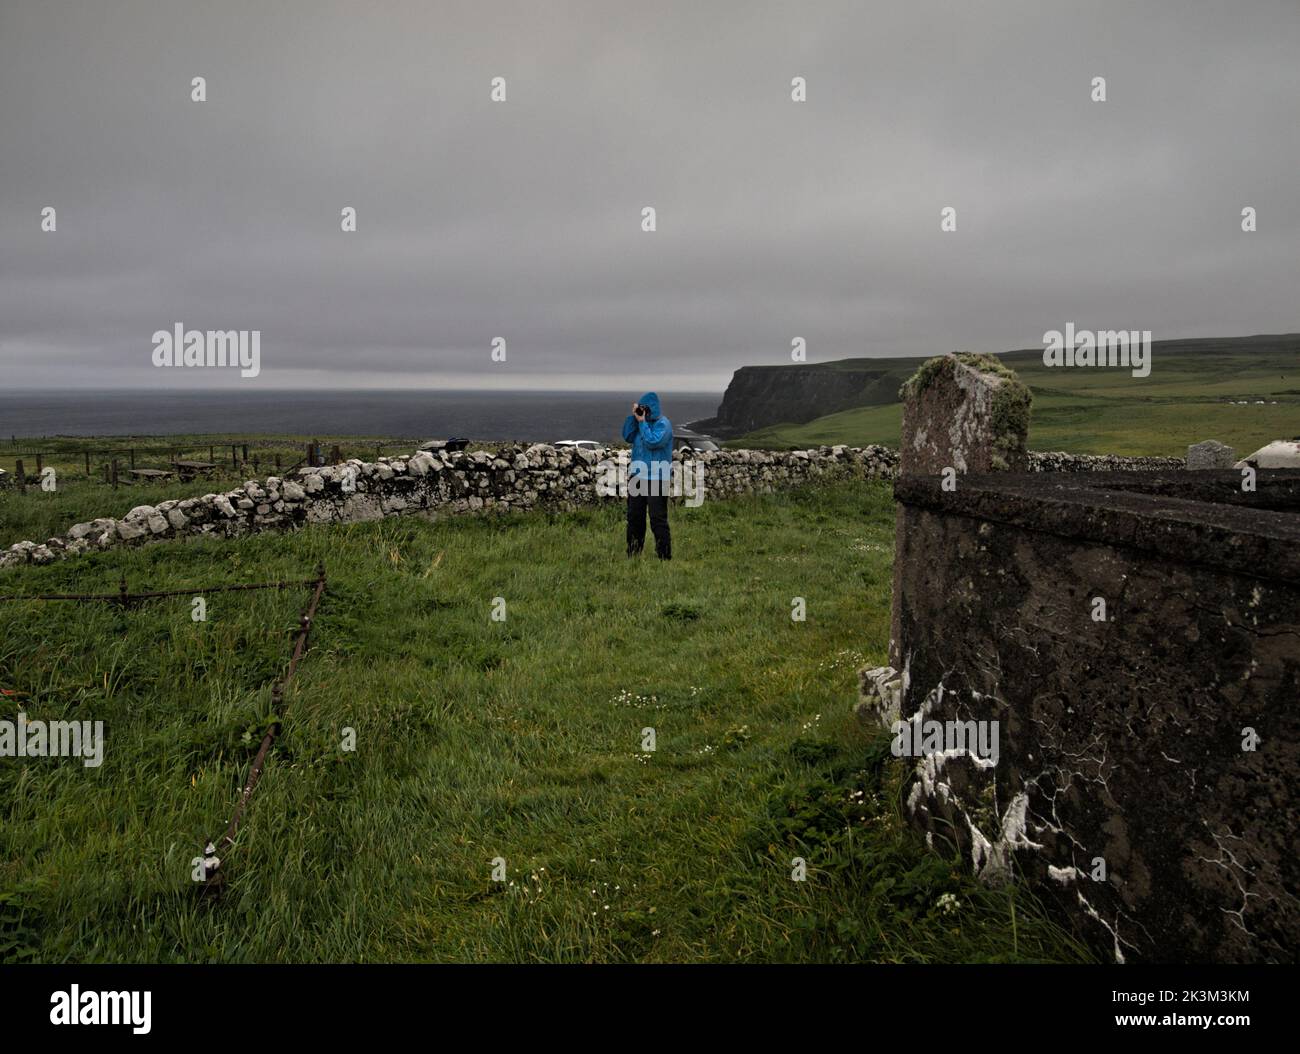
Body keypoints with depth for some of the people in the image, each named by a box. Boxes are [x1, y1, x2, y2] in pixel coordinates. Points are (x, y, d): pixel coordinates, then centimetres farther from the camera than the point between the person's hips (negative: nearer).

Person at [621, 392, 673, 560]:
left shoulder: (663, 424, -11)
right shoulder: (640, 420, 10)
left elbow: (652, 442, -23)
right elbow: (628, 436, 3)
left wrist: (642, 421, -15)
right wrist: (632, 416, -5)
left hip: (656, 479, -7)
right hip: (637, 477, 7)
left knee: (658, 520, -6)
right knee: (634, 517, 13)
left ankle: (664, 556, -1)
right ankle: (633, 554, 24)